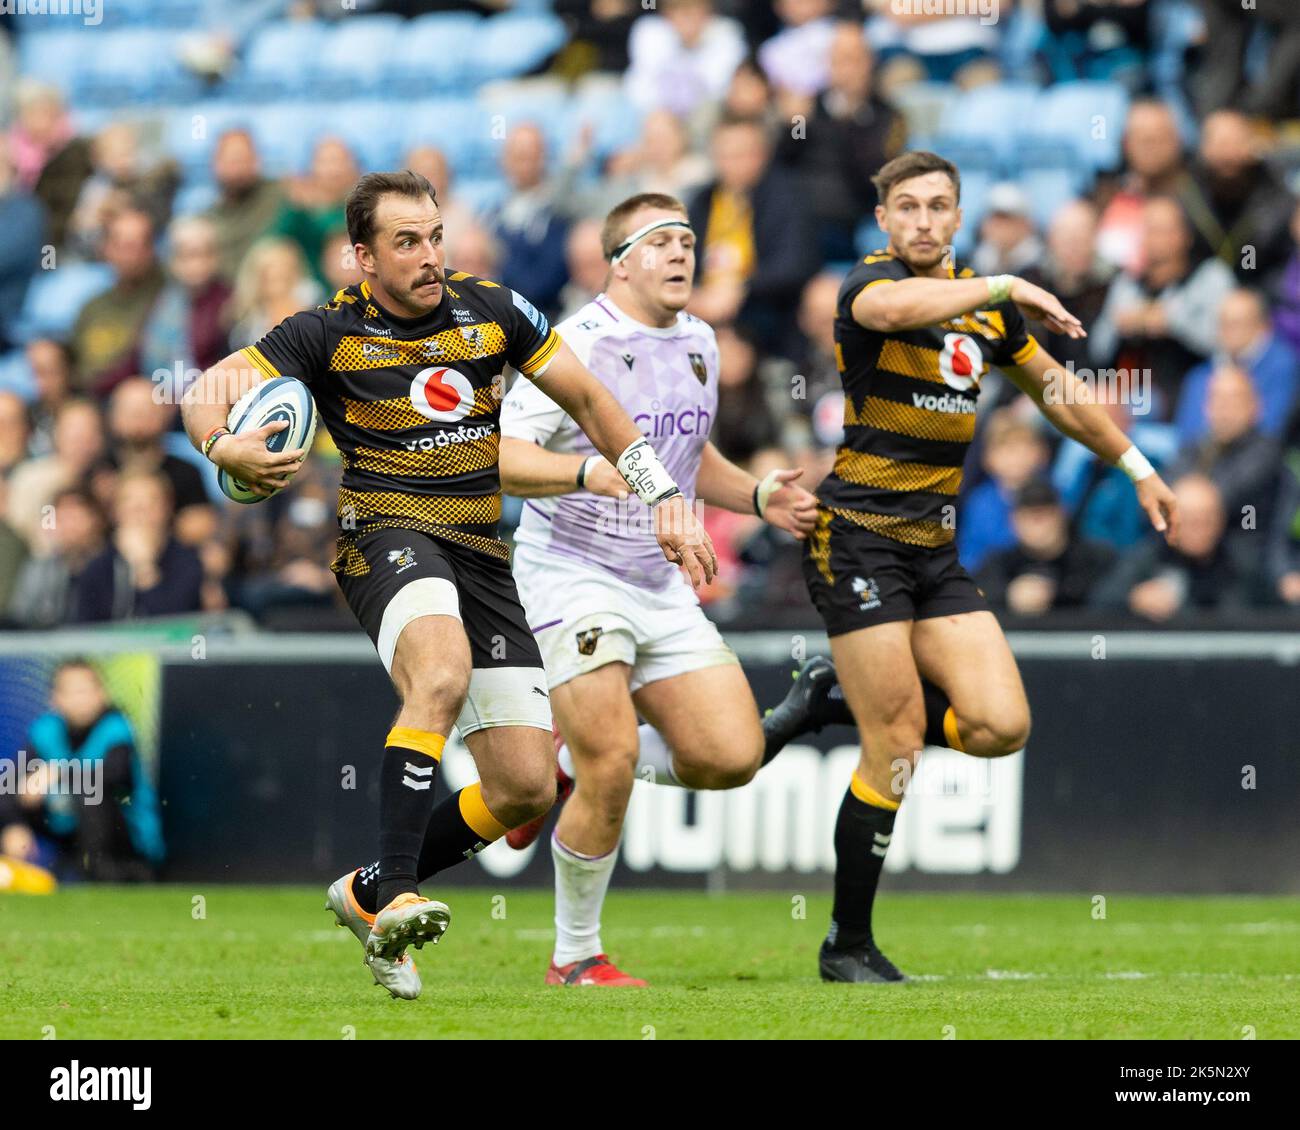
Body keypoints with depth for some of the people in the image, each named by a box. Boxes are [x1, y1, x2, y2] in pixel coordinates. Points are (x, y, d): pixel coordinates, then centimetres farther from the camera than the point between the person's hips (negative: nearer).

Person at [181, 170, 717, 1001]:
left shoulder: (491, 310, 5)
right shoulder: (330, 332, -3)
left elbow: (588, 400, 15)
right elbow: (208, 394, -7)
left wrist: (666, 501, 10)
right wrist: (227, 448, -30)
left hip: (481, 556, 5)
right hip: (388, 535, -5)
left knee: (527, 788, -3)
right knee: (444, 671, -38)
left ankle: (367, 897, 18)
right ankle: (395, 896, -39)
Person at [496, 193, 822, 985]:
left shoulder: (699, 345, 10)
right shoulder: (577, 345, -14)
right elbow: (499, 458, -21)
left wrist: (759, 496, 9)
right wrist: (590, 470, -36)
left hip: (661, 584, 7)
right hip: (572, 572, -7)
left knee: (734, 755, -4)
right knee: (610, 775, -17)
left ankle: (572, 765, 19)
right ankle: (575, 955, 2)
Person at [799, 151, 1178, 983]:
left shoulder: (987, 305, 11)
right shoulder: (872, 282, -10)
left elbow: (1058, 391, 26)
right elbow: (890, 305, -36)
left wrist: (1139, 468, 29)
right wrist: (1005, 285, -35)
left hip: (936, 550, 7)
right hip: (859, 538, -7)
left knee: (1000, 726, -9)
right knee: (898, 749, -10)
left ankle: (843, 708, 15)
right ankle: (849, 945, 4)